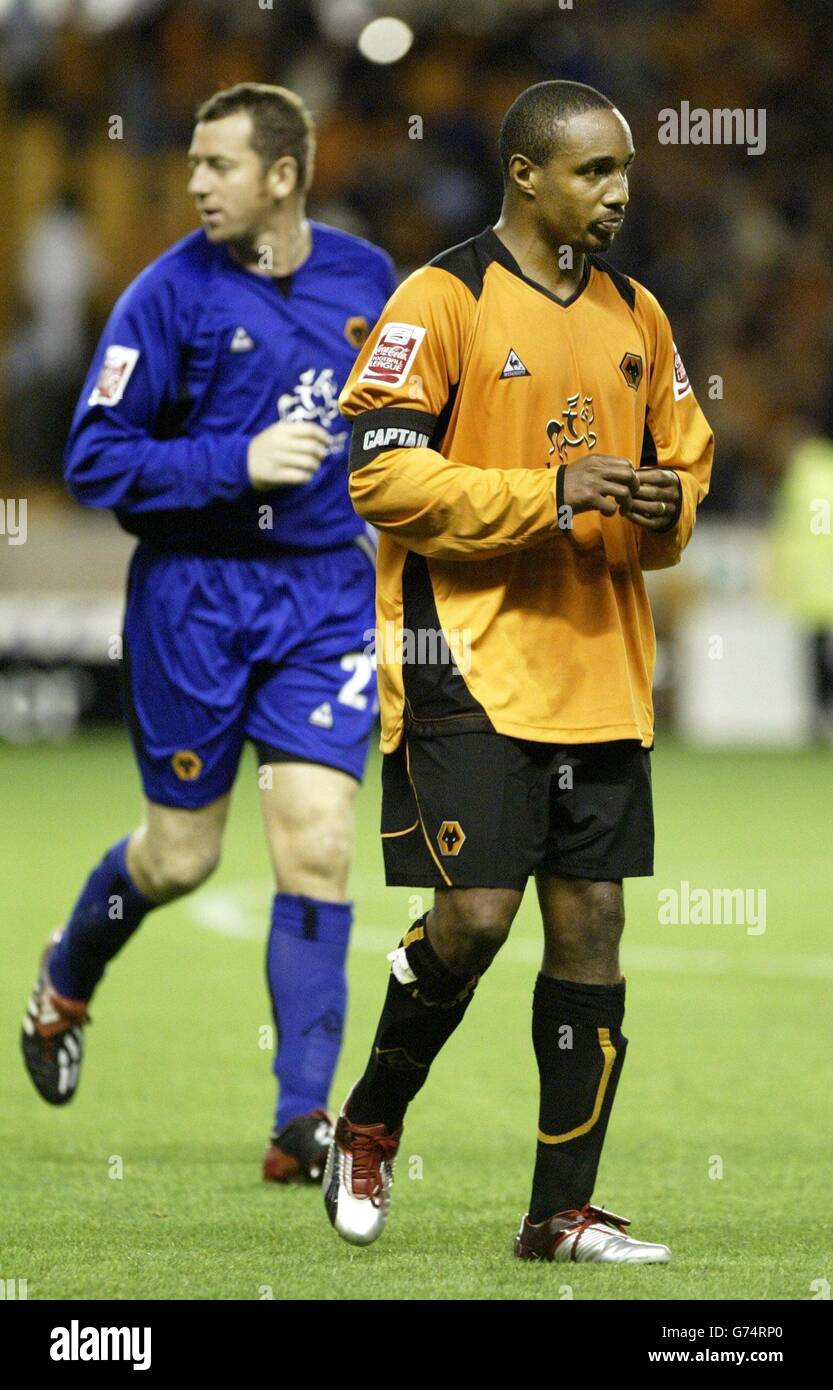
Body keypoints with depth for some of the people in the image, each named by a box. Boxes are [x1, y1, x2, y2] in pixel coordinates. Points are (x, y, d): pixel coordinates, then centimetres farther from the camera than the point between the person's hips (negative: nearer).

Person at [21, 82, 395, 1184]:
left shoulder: (365, 277, 4)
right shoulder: (172, 294, -9)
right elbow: (95, 461, -10)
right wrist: (239, 462, -20)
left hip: (329, 593, 2)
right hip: (195, 596, -2)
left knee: (317, 844, -10)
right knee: (179, 855, 7)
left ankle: (302, 1122, -8)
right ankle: (64, 987, 40)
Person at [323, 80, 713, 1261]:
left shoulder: (635, 316, 13)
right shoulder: (442, 300, -8)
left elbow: (686, 454, 22)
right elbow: (381, 473, -14)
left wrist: (664, 511, -2)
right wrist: (548, 496, -21)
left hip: (601, 673, 6)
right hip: (468, 665, -6)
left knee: (590, 926, 3)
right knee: (473, 916, -11)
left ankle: (562, 1210, 9)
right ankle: (369, 1124, 15)